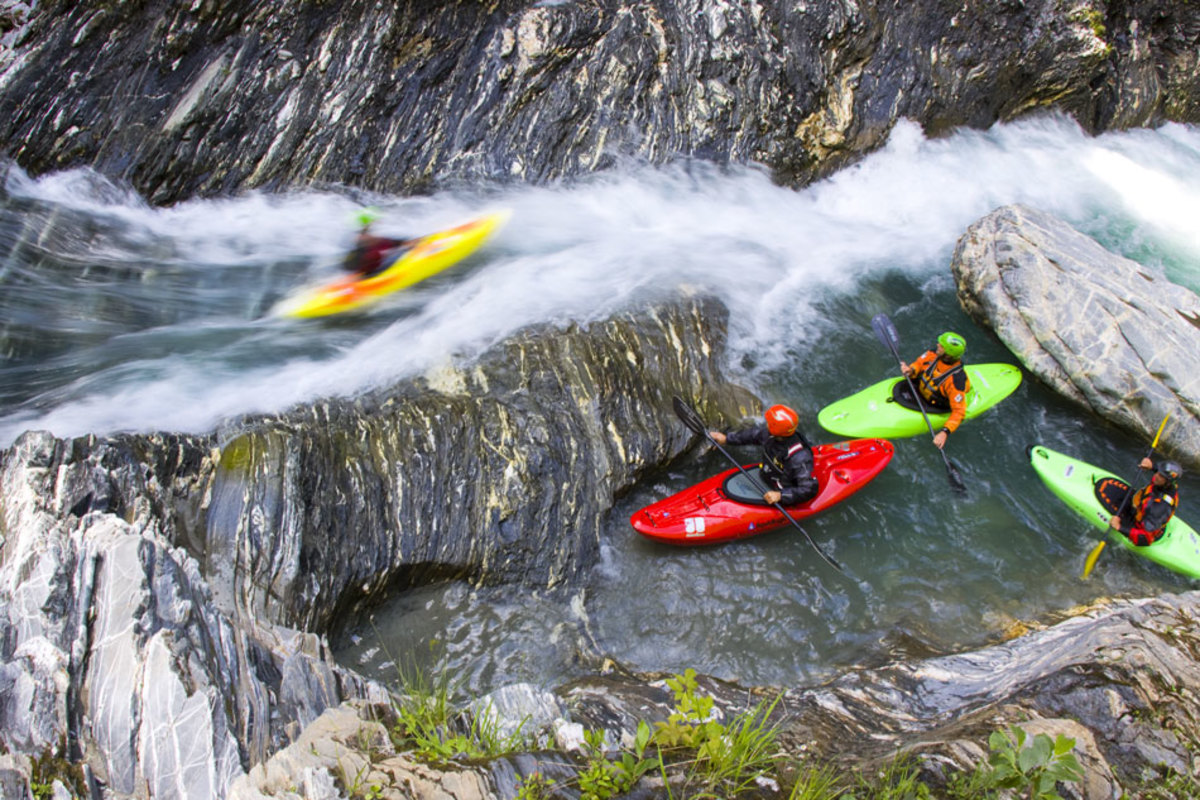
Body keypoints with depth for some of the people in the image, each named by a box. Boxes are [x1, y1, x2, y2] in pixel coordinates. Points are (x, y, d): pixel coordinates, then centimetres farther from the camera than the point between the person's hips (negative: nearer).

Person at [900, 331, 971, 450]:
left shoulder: (956, 381, -36)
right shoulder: (933, 354, -19)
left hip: (935, 408, -6)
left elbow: (959, 412, -32)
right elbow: (918, 364, 1)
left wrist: (945, 432, -42)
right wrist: (911, 370, -23)